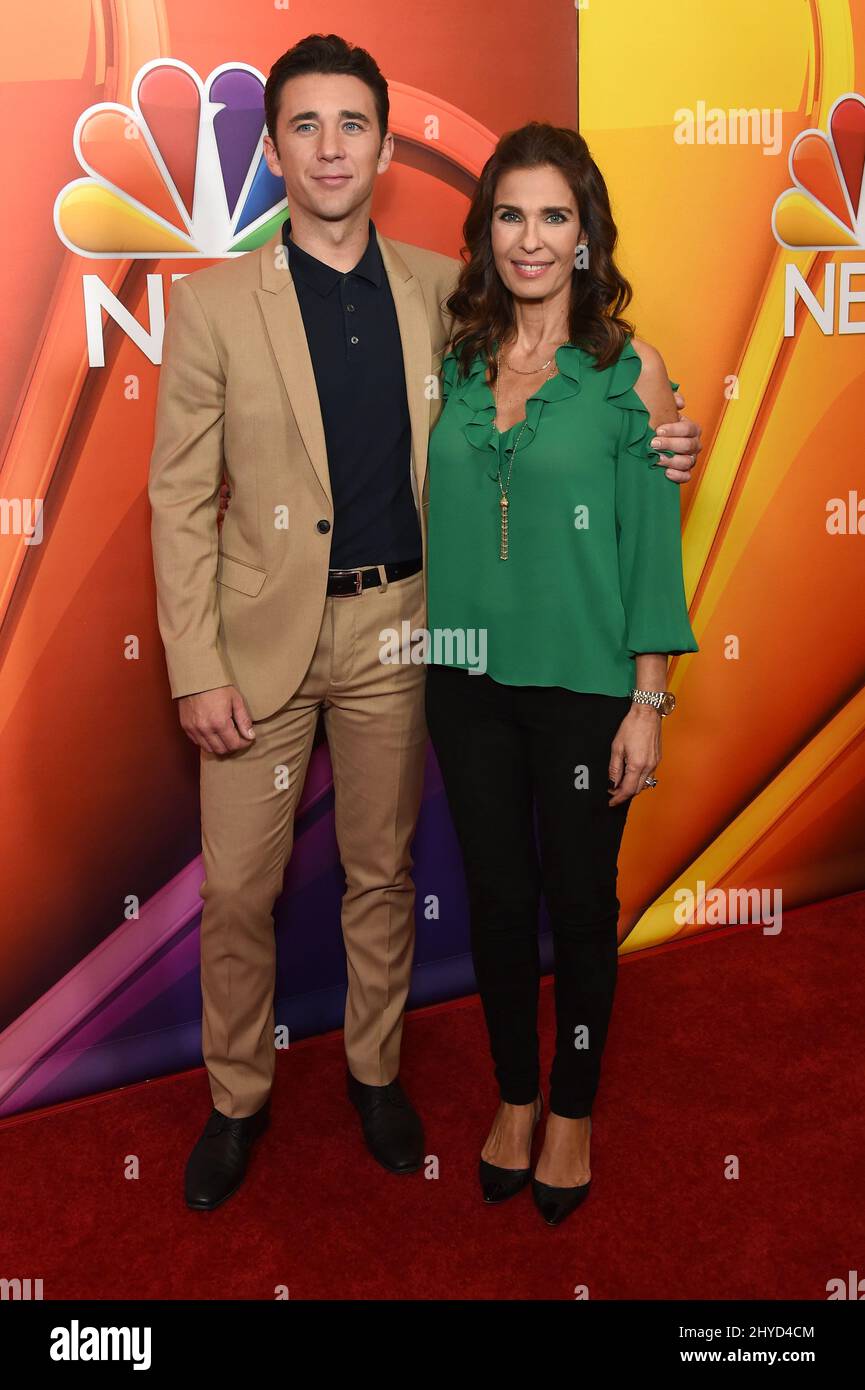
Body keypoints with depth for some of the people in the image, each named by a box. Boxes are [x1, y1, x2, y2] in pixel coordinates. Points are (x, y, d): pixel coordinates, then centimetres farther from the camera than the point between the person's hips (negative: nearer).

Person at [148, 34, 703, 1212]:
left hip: (394, 628, 2)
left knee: (383, 872, 15)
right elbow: (180, 500, -5)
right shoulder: (213, 305, -5)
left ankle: (375, 1069, 38)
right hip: (265, 631, -2)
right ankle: (237, 1098, 31)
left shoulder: (441, 289, 2)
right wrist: (197, 670, -10)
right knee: (237, 891, 7)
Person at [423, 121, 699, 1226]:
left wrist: (647, 703, -9)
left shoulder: (630, 370, -4)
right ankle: (516, 1096, 35)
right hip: (470, 680, 3)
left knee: (579, 903, 10)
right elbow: (438, 519, 10)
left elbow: (653, 544, -6)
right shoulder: (455, 365, 5)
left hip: (582, 686, -3)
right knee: (496, 899, 13)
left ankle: (575, 1112, 33)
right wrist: (433, 658, 4)